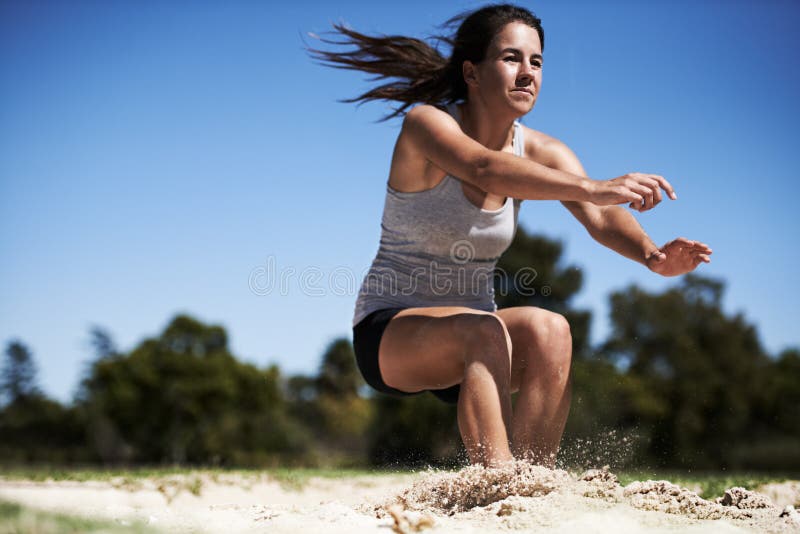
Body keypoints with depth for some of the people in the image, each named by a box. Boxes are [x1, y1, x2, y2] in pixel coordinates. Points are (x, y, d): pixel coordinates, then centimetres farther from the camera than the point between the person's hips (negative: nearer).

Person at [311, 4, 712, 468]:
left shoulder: (541, 152, -1)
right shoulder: (425, 124, -16)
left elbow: (601, 221, -18)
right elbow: (485, 170, -38)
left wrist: (652, 256, -40)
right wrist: (594, 188, -51)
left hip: (472, 335, 5)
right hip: (390, 329, -5)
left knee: (549, 330, -26)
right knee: (485, 330, -34)